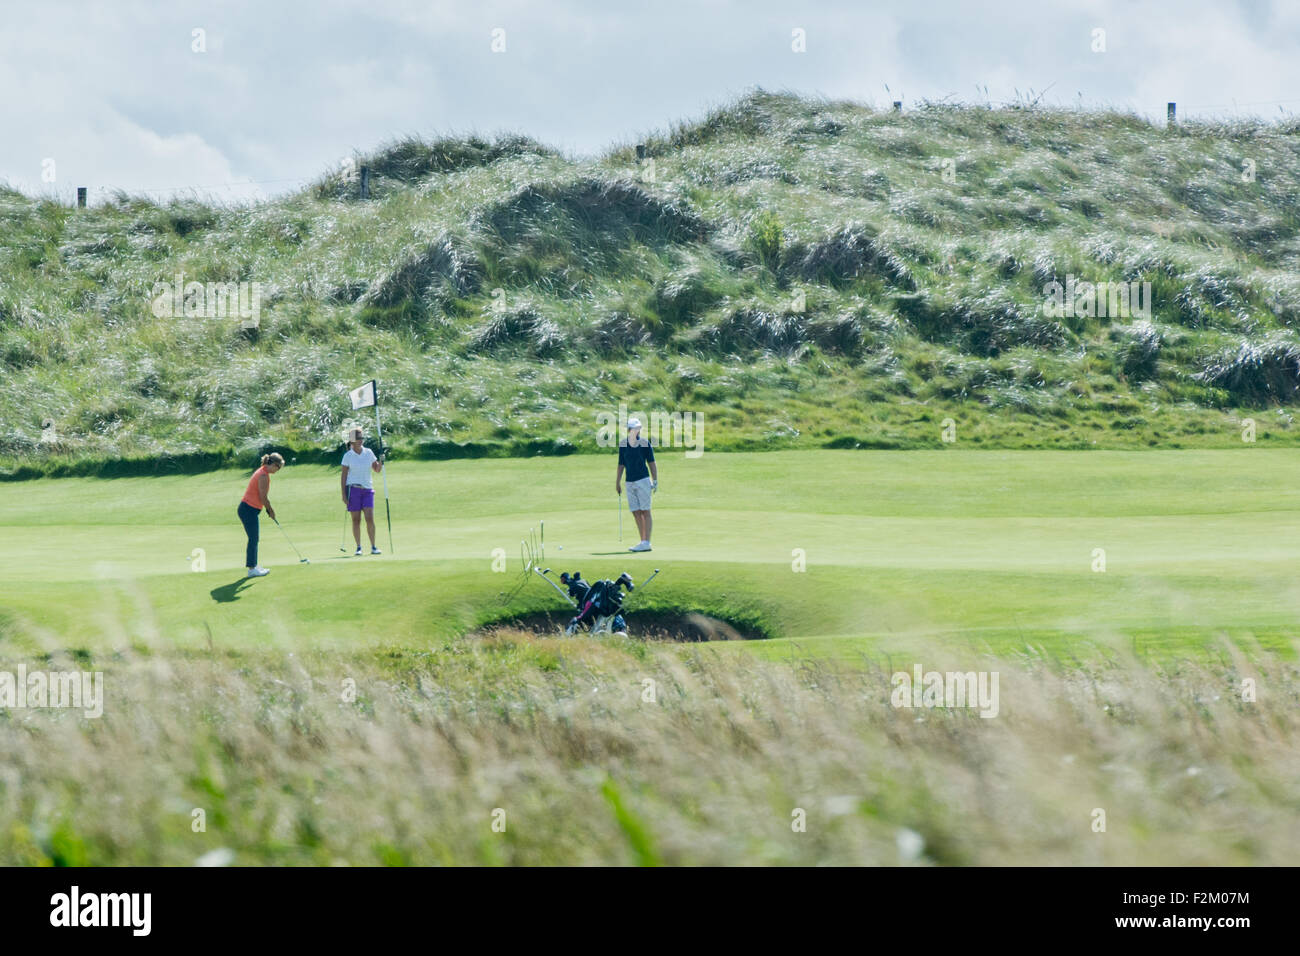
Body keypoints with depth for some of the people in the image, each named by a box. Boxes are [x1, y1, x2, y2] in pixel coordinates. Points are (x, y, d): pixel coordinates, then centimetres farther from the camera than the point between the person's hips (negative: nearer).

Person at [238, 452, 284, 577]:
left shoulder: (262, 472, 13)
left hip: (247, 509, 10)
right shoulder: (264, 476, -18)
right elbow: (263, 497, -17)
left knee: (254, 539, 14)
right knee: (253, 539, -5)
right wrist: (271, 510, -3)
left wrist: (269, 510, 13)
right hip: (249, 510, -10)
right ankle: (252, 569, -2)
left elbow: (262, 496, 18)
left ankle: (253, 566, 20)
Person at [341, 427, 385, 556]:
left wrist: (381, 462, -10)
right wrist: (343, 494, -5)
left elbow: (377, 469, 13)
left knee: (370, 518, -8)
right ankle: (358, 547, 6)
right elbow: (343, 476, 0)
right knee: (356, 520, -1)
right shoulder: (348, 456, 0)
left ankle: (373, 547, -3)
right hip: (353, 488, -2)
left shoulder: (368, 452, 8)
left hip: (368, 489, 2)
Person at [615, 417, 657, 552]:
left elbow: (652, 463, 0)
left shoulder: (645, 443, -3)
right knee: (636, 513, 5)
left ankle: (646, 543, -5)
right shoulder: (622, 444, 7)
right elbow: (621, 465, 13)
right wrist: (617, 483, 11)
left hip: (643, 480, -4)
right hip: (630, 483, 4)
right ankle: (643, 542, 11)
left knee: (645, 512, -5)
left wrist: (655, 481, -4)